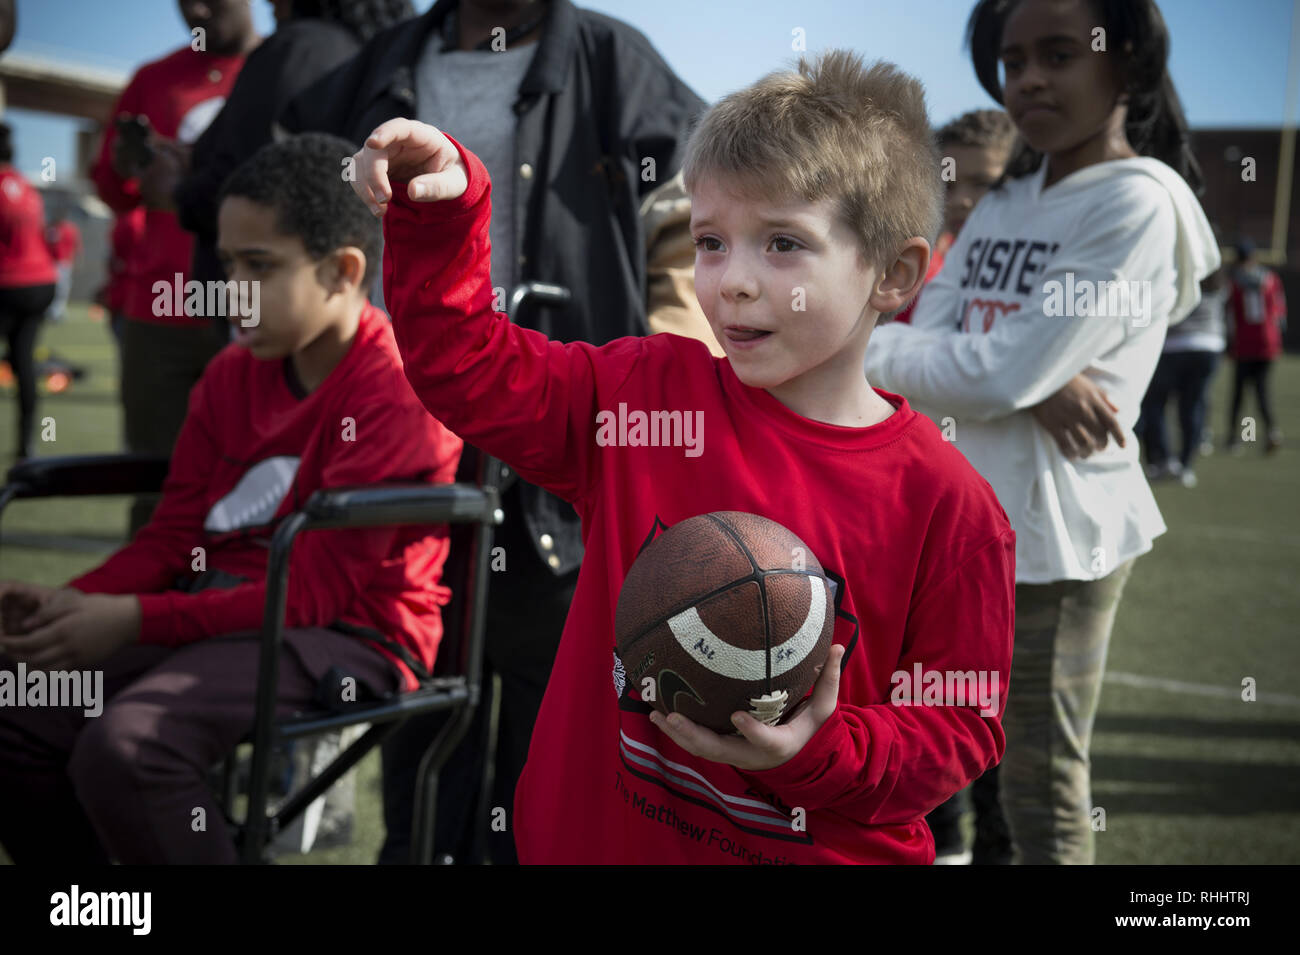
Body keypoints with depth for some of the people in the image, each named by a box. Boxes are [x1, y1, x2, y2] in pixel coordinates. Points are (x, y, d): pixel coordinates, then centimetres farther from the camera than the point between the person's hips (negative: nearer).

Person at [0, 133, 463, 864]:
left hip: (345, 634, -8)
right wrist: (75, 604, -7)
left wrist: (135, 620, -21)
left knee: (125, 746, -30)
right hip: (217, 608, 8)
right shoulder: (232, 373, 12)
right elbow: (174, 533, 13)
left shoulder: (400, 394, -14)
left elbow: (315, 592, -17)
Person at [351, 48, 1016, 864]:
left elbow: (961, 726, -9)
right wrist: (437, 211, -11)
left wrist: (819, 756, -23)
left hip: (824, 847, -2)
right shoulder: (648, 390, -4)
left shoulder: (948, 508, -13)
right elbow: (465, 367, 1)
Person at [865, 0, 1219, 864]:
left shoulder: (1139, 202, -12)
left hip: (1053, 533, -7)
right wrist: (1035, 388, -18)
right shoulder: (1006, 204, 13)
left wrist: (864, 348, -6)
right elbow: (931, 342, 1)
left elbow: (1001, 374, -19)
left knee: (1045, 790, 2)